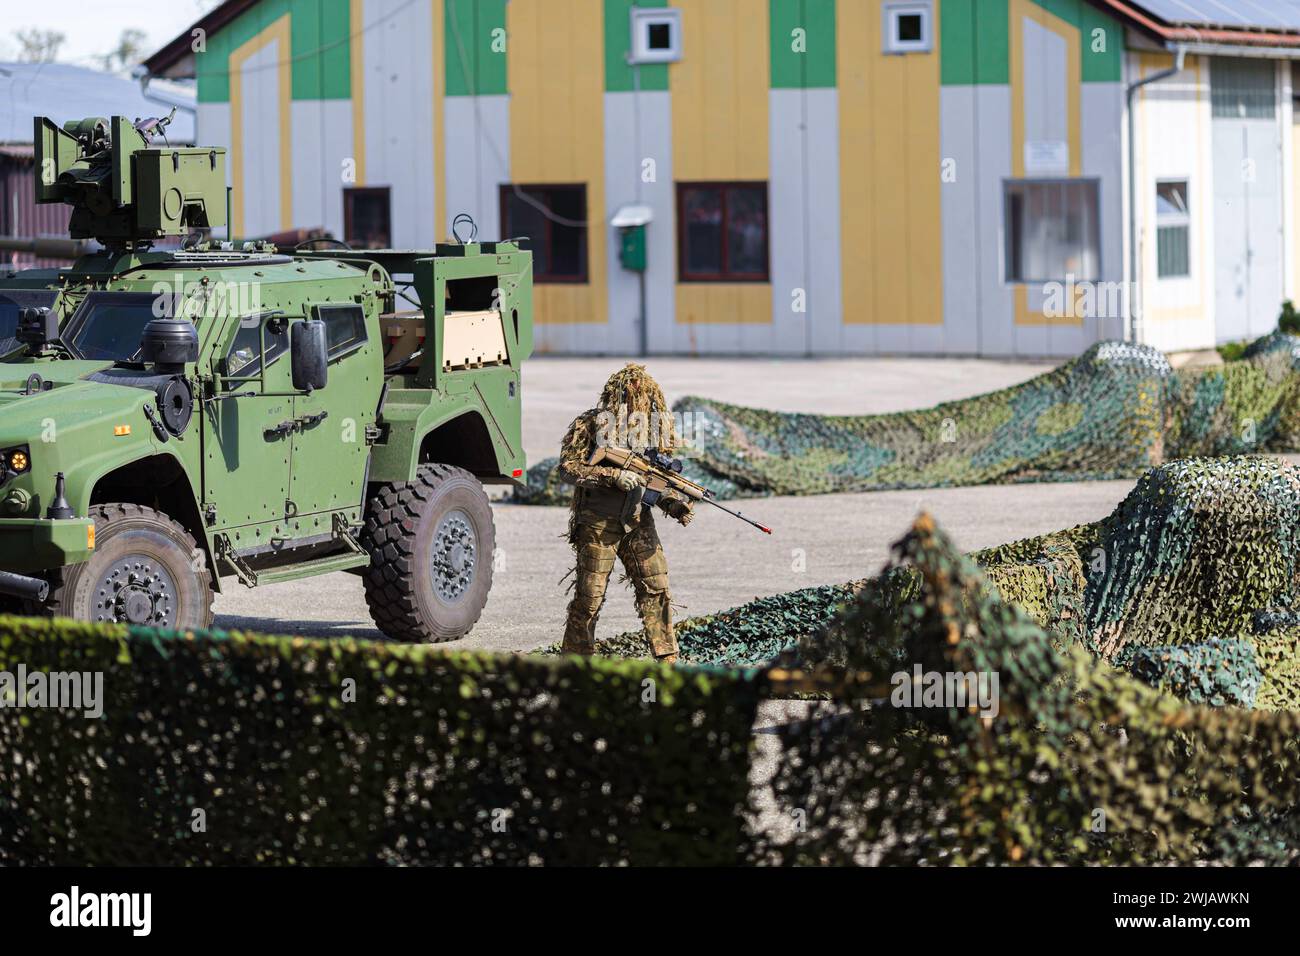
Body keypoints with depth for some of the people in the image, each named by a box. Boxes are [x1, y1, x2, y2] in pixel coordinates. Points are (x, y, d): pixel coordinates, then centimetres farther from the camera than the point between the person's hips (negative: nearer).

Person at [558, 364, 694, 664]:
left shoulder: (653, 426, 8)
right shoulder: (591, 424, -8)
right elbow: (568, 468, -14)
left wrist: (675, 505, -5)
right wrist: (614, 476, -23)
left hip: (638, 523, 5)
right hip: (598, 525, -5)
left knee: (657, 590, 0)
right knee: (589, 596, -1)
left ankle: (667, 662, 5)